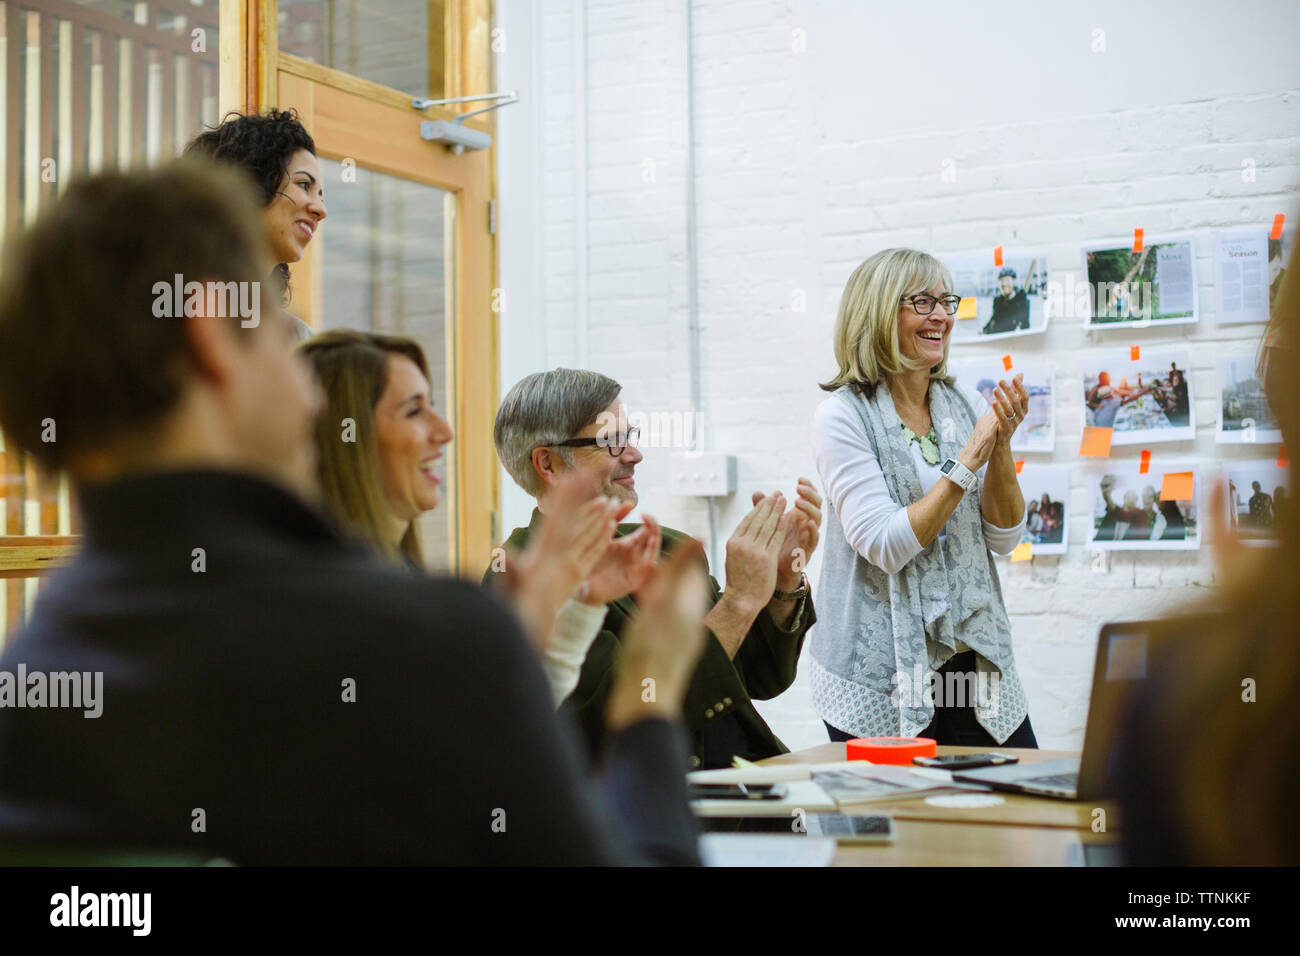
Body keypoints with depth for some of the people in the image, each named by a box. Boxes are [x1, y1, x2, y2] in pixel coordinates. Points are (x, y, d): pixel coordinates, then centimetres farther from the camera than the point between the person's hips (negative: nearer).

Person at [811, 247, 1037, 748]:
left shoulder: (965, 406, 7)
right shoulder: (843, 416, -9)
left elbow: (1003, 539, 5)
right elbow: (885, 546, -17)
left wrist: (1001, 446, -10)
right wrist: (970, 458, -17)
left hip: (975, 661, 5)